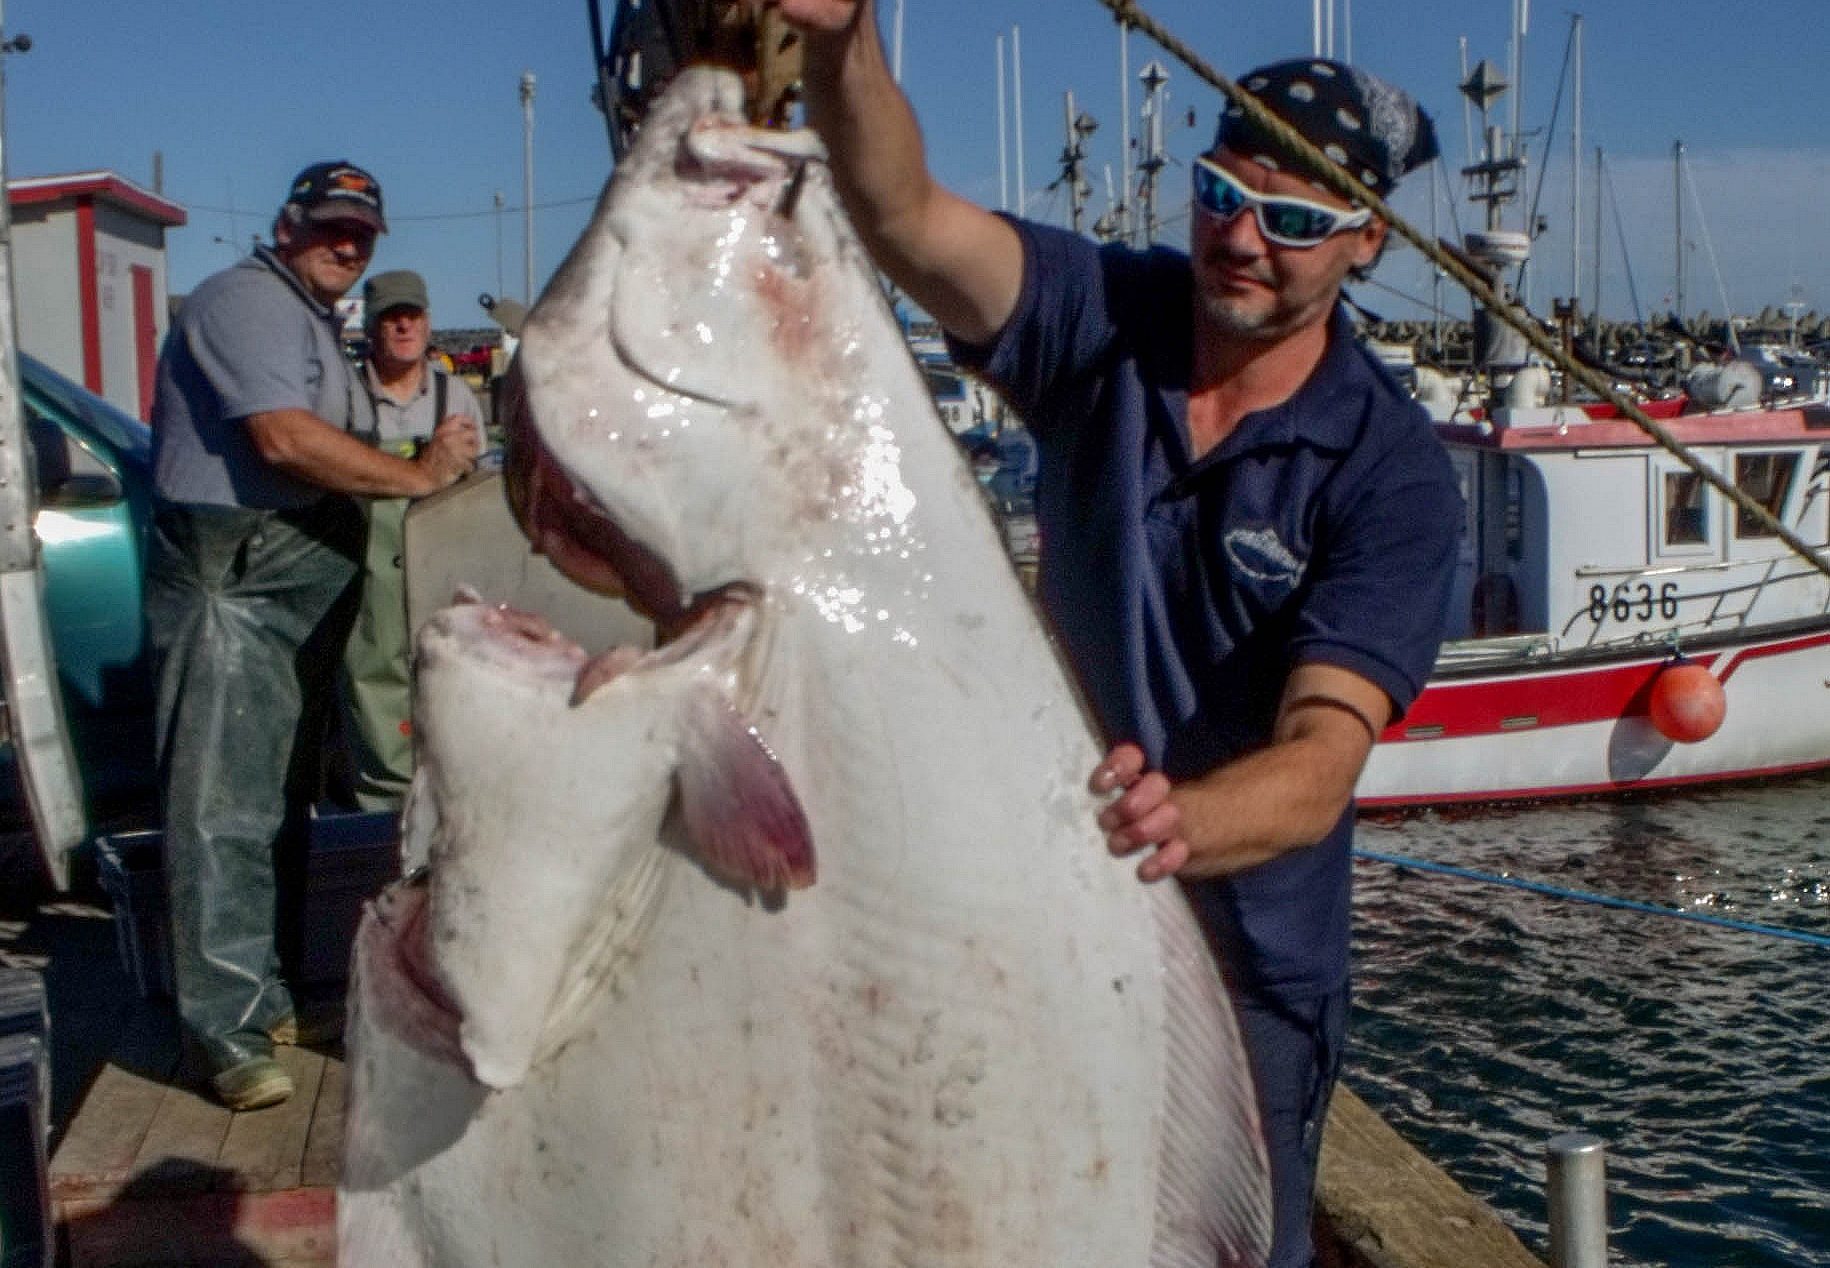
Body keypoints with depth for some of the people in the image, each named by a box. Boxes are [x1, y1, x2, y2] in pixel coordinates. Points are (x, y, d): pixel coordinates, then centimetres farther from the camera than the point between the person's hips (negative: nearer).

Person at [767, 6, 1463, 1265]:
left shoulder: (1392, 472, -18)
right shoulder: (1104, 323, -9)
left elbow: (1321, 762, -29)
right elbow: (907, 216, -27)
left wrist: (1176, 823, -50)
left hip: (1244, 970, -3)